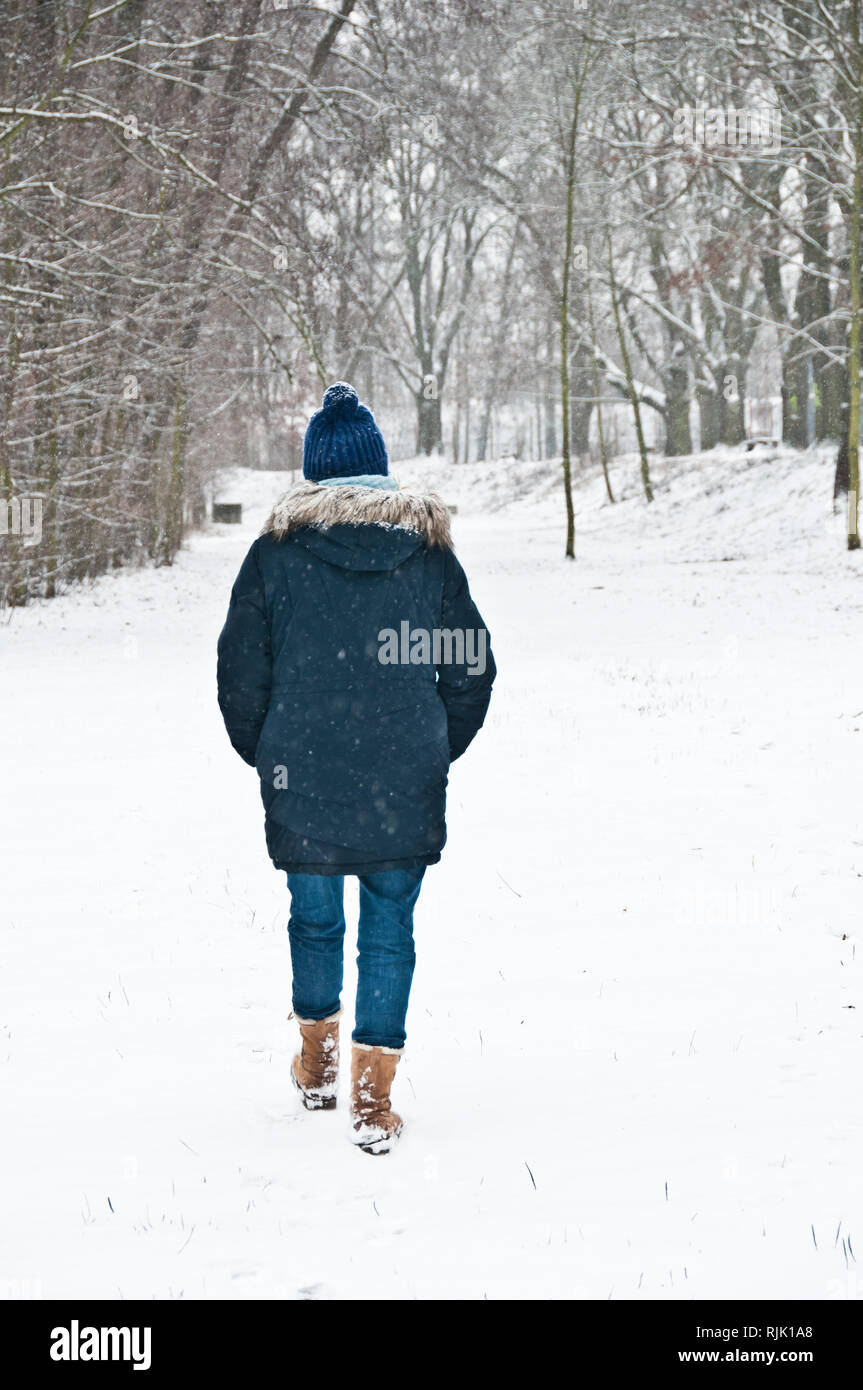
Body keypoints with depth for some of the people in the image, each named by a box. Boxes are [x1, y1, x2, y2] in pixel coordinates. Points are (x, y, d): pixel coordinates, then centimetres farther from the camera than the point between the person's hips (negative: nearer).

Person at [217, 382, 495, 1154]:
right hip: (406, 787, 0)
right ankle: (374, 1098, 3)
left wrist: (265, 755, 15)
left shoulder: (277, 552, -4)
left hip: (302, 781, 0)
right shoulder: (430, 551, 0)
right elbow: (472, 664, 4)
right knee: (390, 931, 6)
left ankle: (318, 1062, 35)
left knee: (314, 920, 17)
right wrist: (437, 752, 17)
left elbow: (241, 670, -1)